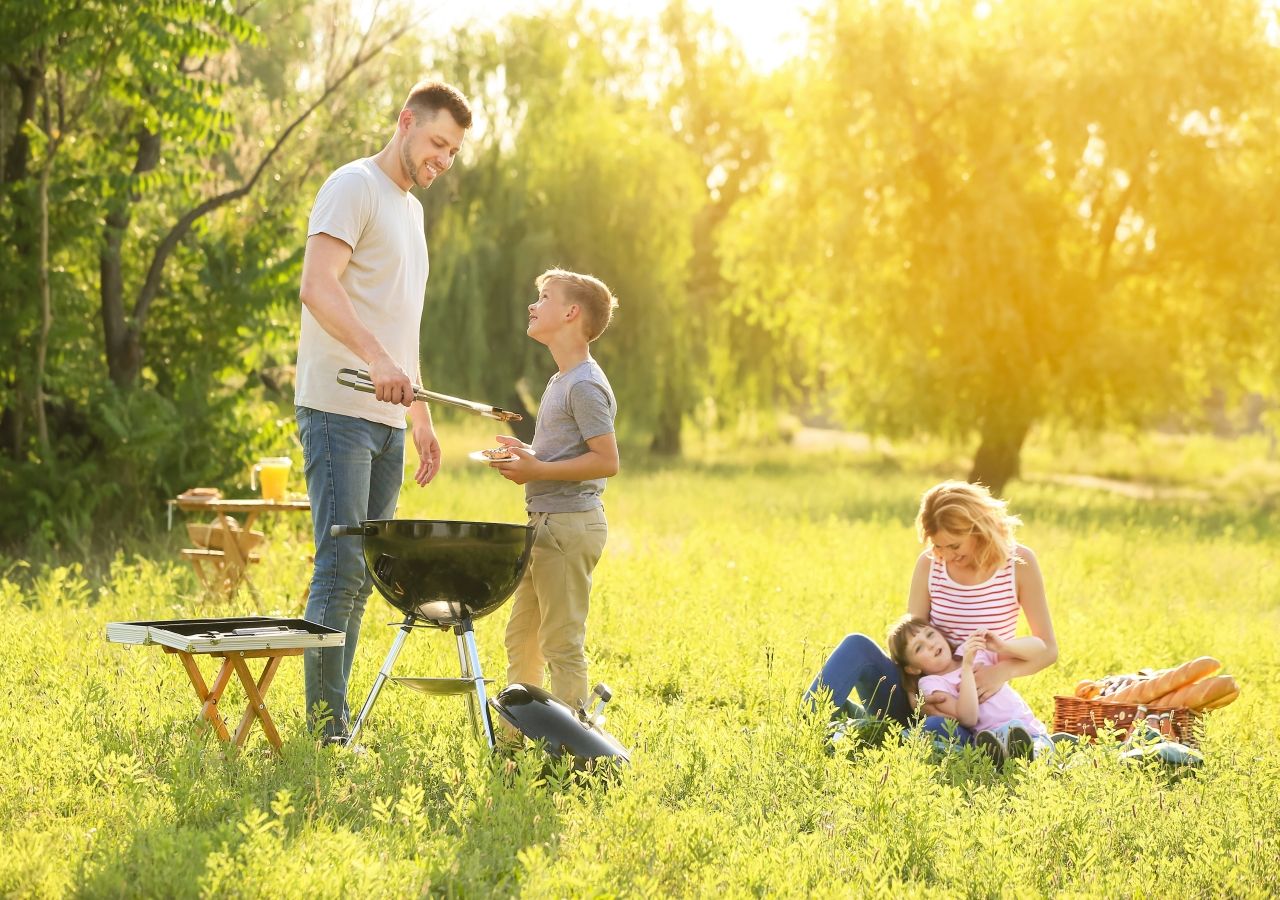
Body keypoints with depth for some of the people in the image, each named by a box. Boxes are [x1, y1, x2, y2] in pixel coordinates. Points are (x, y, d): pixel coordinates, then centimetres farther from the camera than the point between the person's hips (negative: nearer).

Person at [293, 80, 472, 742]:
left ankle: (339, 726, 9)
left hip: (387, 419, 9)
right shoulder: (354, 186, -4)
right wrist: (377, 360, -32)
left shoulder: (411, 210, 23)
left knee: (361, 576, 7)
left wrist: (422, 418, 23)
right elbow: (317, 288, -20)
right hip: (339, 411, -9)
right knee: (340, 568, -12)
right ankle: (326, 731, -10)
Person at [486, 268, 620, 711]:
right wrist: (528, 454, 8)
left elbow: (606, 461, -20)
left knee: (561, 641, -6)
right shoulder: (561, 380, 17)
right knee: (521, 637, 16)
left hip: (569, 523, -11)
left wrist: (539, 470, -19)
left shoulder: (586, 385, -14)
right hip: (544, 524, 11)